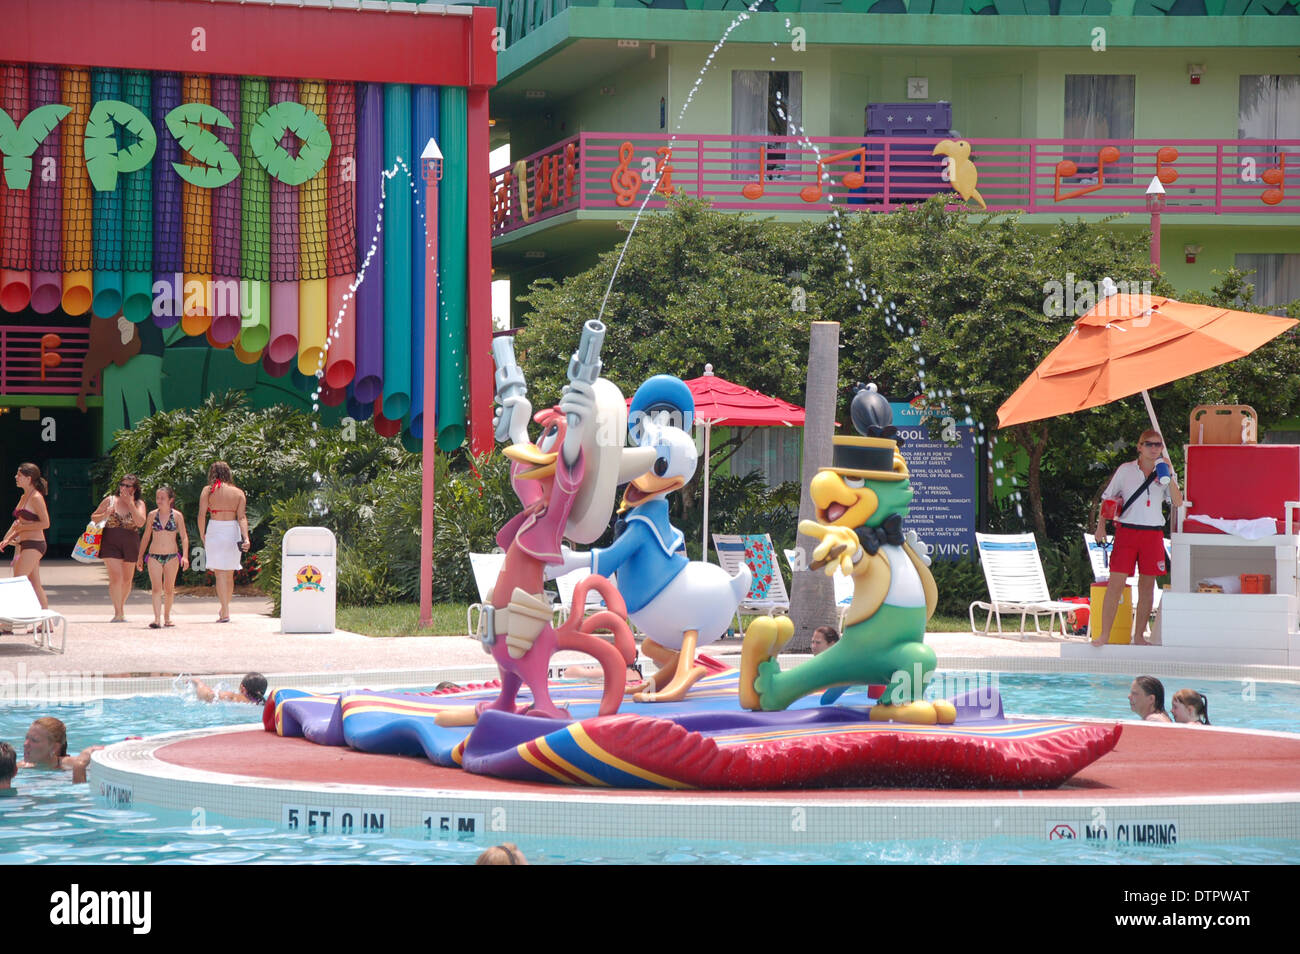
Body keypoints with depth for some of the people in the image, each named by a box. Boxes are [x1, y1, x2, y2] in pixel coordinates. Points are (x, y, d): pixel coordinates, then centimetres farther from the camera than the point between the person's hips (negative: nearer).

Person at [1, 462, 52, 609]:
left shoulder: (36, 497, -13)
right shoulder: (24, 497, 15)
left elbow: (45, 523, -18)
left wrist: (21, 527, -15)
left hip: (34, 544, -9)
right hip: (24, 545, 9)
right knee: (35, 585, 10)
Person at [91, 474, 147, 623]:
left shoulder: (139, 504, 3)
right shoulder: (110, 500, 5)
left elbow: (140, 522, -14)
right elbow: (93, 517, 12)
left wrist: (130, 504, -15)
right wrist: (106, 514, -8)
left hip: (130, 544, 2)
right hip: (110, 544, -2)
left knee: (127, 580, 12)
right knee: (116, 577, -14)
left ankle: (121, 608, 33)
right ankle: (118, 613, -14)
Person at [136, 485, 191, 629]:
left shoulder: (177, 516, -1)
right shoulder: (152, 515, 4)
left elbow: (184, 537, -1)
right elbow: (146, 537, 12)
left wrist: (185, 556, -14)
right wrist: (140, 557, 13)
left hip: (172, 556, 0)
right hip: (154, 556, 0)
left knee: (169, 589, 9)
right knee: (156, 588, -12)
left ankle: (167, 617, 26)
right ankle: (157, 619, -21)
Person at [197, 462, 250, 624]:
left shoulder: (208, 491, 0)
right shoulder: (238, 493, 5)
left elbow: (201, 515, -6)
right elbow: (242, 517, -5)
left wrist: (202, 536, 5)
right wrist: (246, 538, -11)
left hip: (214, 531, -3)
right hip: (233, 532, 3)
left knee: (220, 573, -3)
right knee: (229, 574, 16)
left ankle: (225, 612, -13)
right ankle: (225, 608, 29)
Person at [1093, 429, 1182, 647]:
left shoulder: (1164, 472, 9)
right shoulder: (1126, 470, 5)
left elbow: (1178, 503, -2)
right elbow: (1108, 499, 10)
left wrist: (1169, 476, -11)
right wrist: (1101, 525, 1)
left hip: (1153, 533, 2)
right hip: (1127, 530, -2)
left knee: (1147, 585, 5)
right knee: (1116, 583, -9)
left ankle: (1139, 635, 13)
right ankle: (1104, 635, -7)